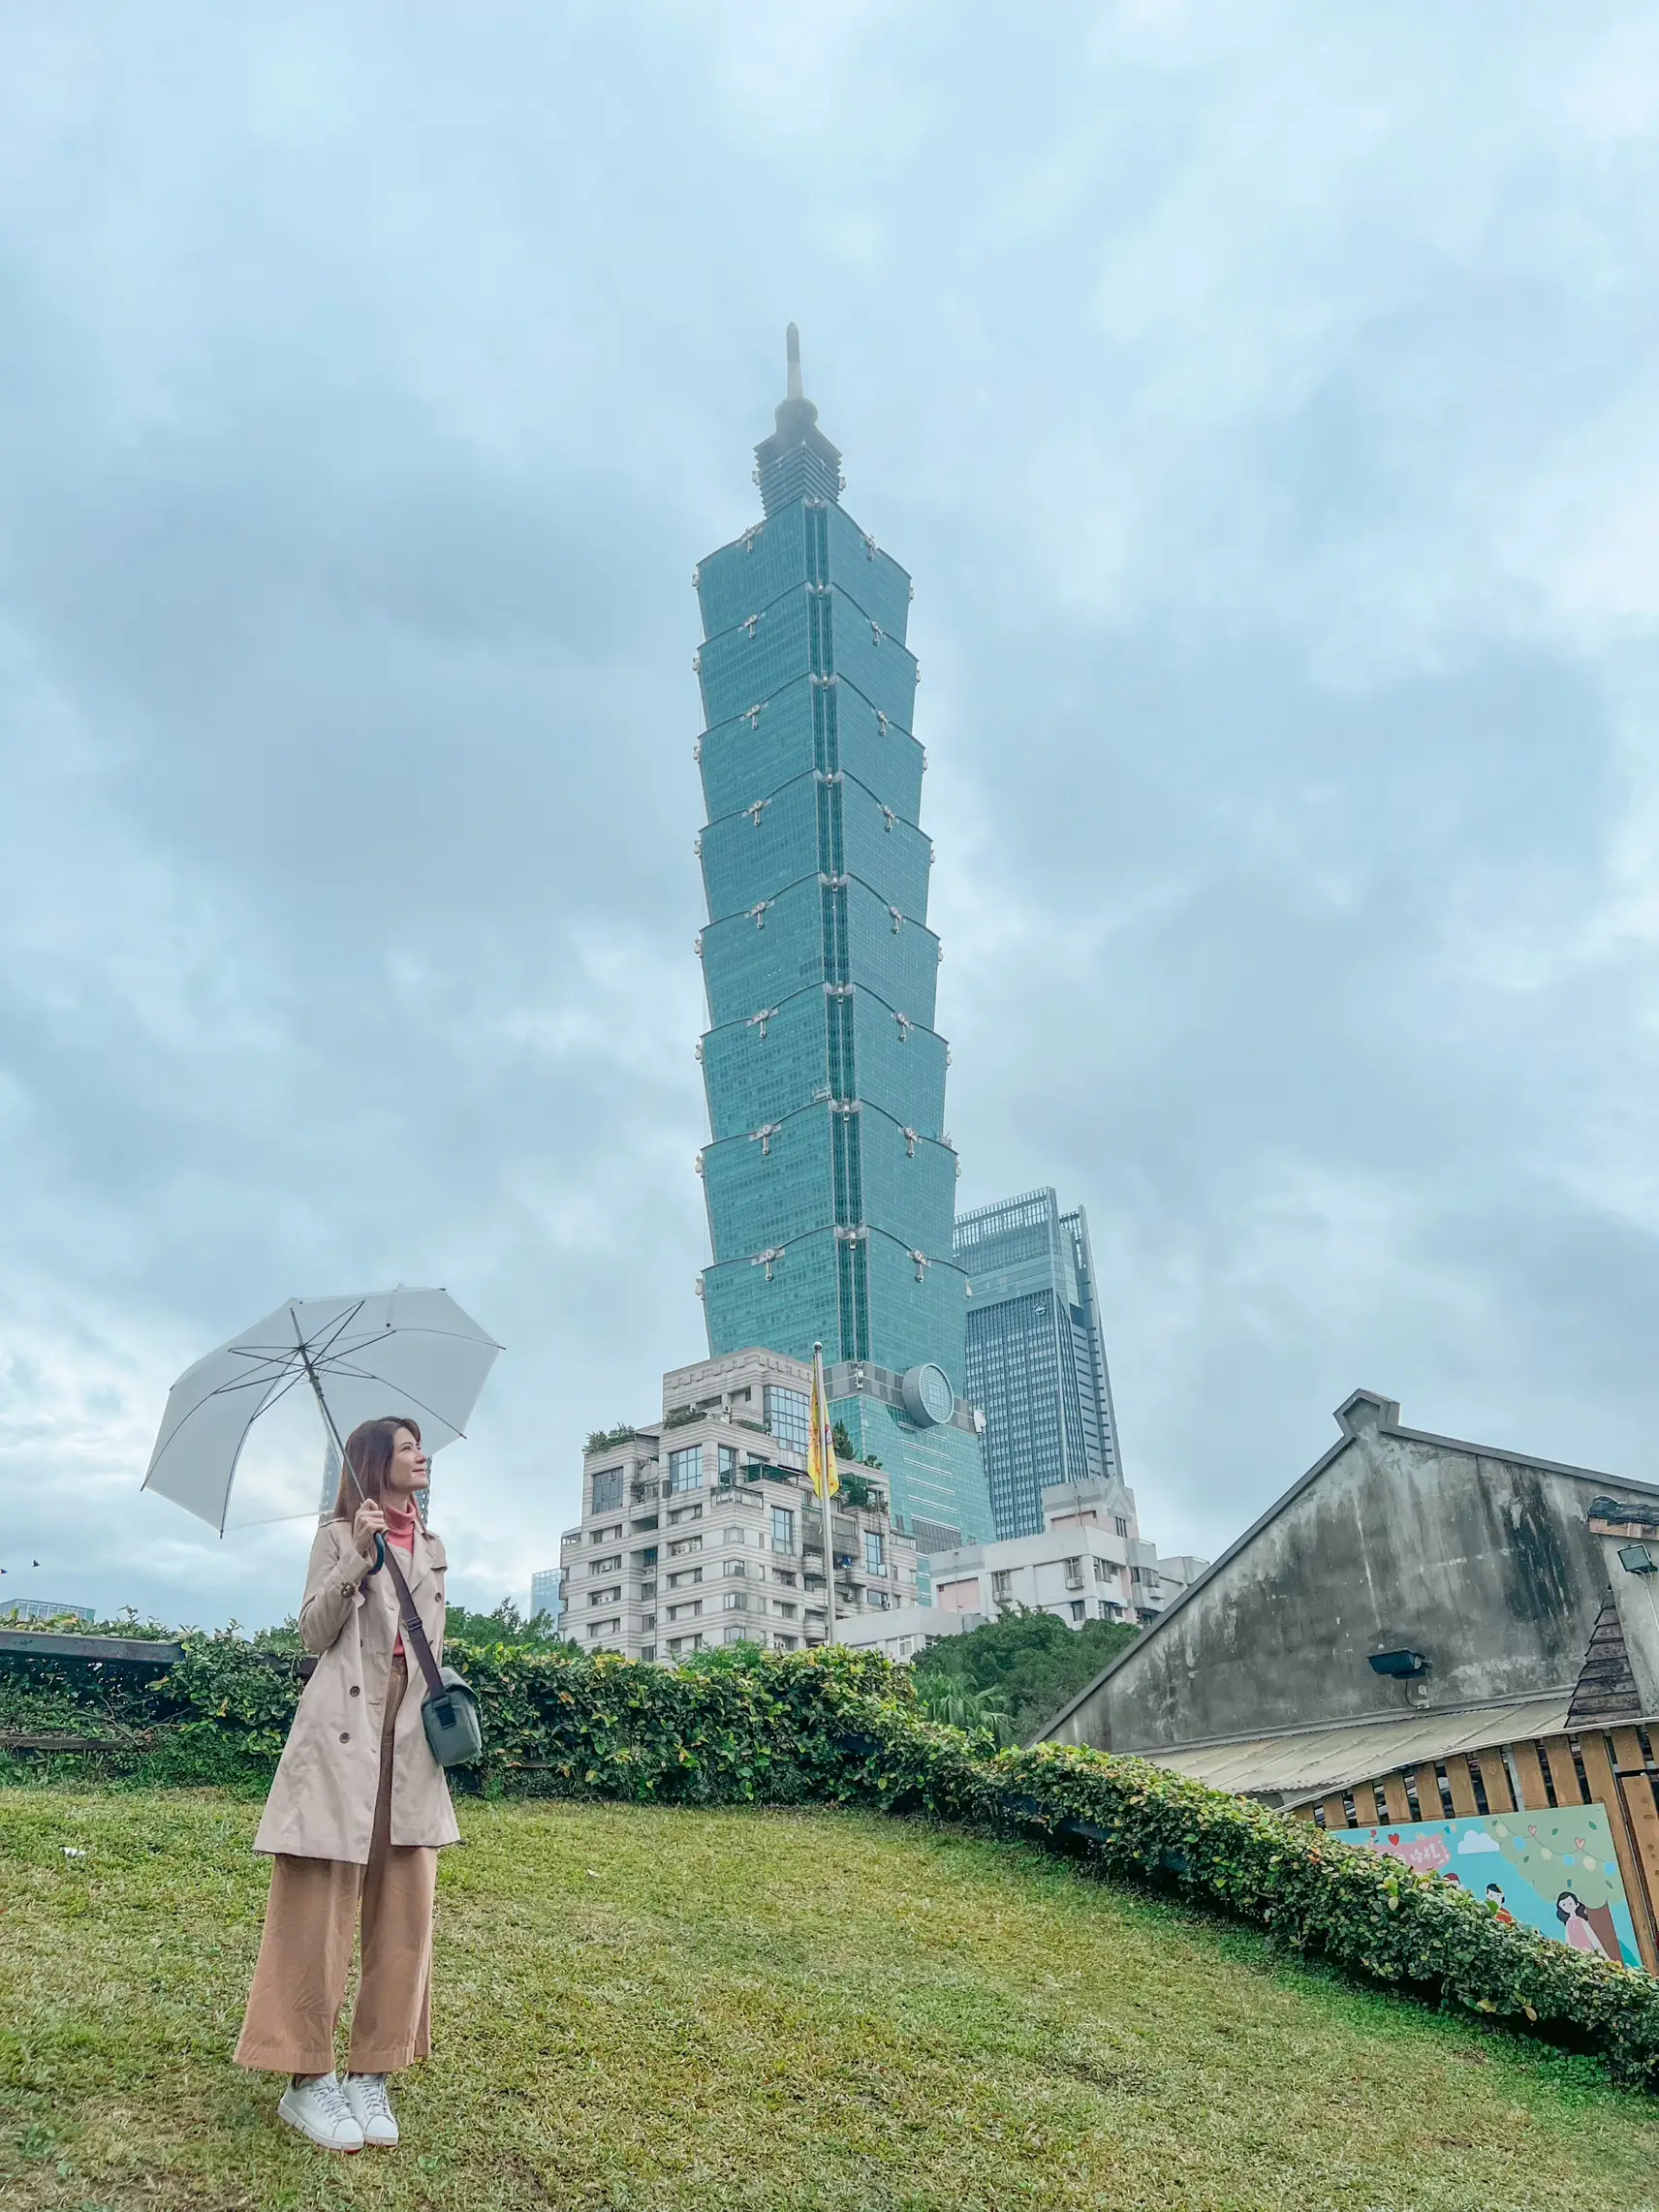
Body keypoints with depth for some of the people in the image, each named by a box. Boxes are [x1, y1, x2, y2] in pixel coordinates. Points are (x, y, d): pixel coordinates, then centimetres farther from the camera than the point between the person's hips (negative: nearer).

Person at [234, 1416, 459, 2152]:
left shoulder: (432, 1550, 18)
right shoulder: (338, 1535, 3)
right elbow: (314, 1633, -5)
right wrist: (358, 1557, -16)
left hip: (411, 1733, 5)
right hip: (342, 1730, -5)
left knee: (404, 1906, 2)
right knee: (320, 1905, -3)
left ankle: (371, 2074, 11)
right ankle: (307, 2078, 7)